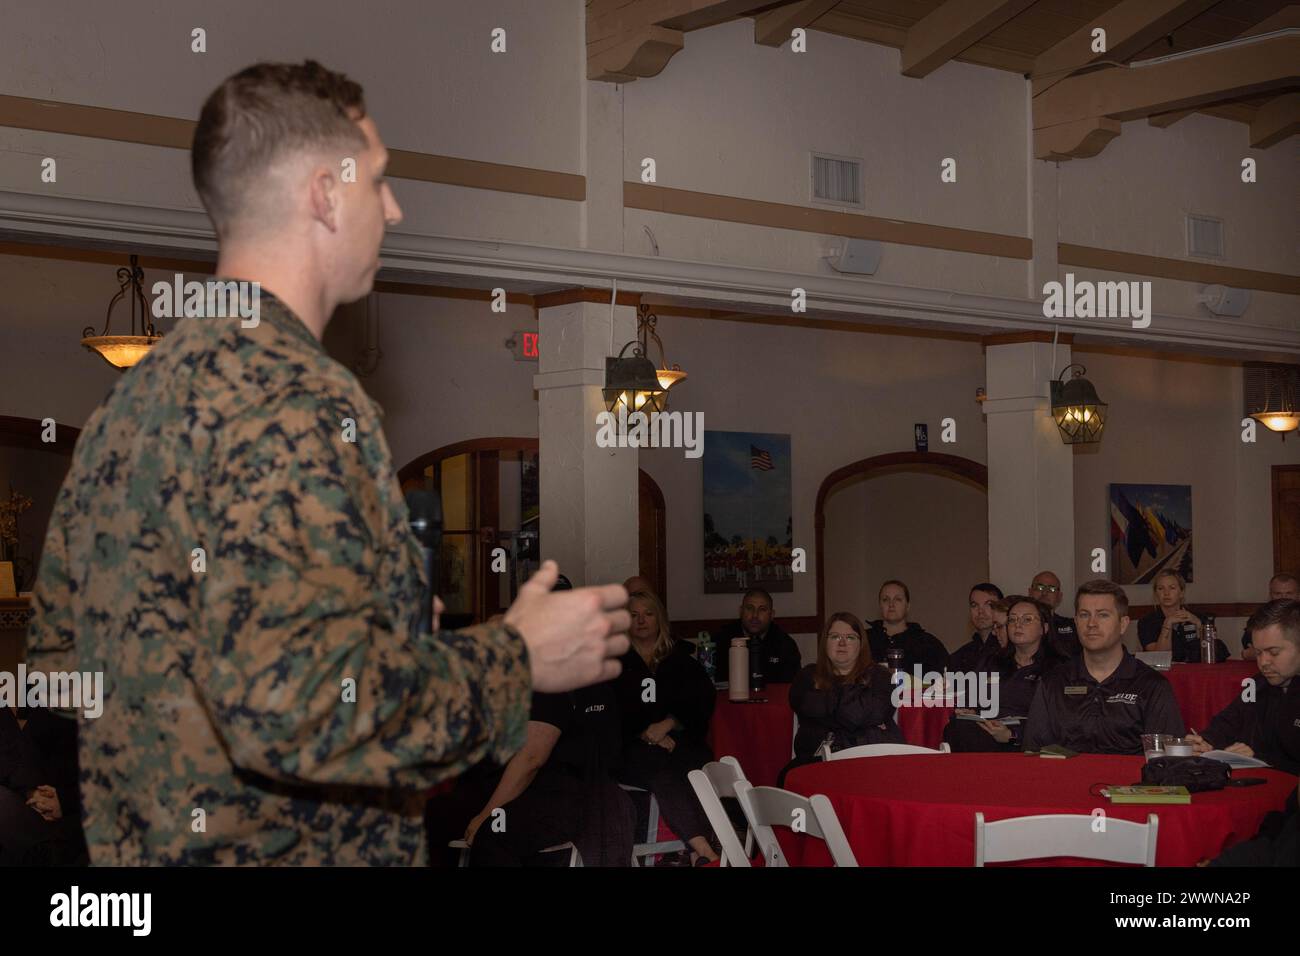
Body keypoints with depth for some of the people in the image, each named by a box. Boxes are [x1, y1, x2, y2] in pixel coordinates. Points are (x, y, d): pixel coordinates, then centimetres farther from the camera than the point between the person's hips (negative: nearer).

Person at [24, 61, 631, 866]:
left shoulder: (135, 391, 6)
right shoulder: (295, 400, -22)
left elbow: (57, 651, 14)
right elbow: (295, 705, -31)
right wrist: (518, 660, -17)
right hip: (272, 847, -9)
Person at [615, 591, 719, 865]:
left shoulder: (680, 658, 21)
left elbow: (703, 699, 7)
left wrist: (667, 724, -8)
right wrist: (645, 735, -9)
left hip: (678, 738, 2)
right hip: (633, 747, -2)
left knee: (696, 764, -35)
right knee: (661, 771, -36)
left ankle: (697, 851, -52)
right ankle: (702, 847, -52)